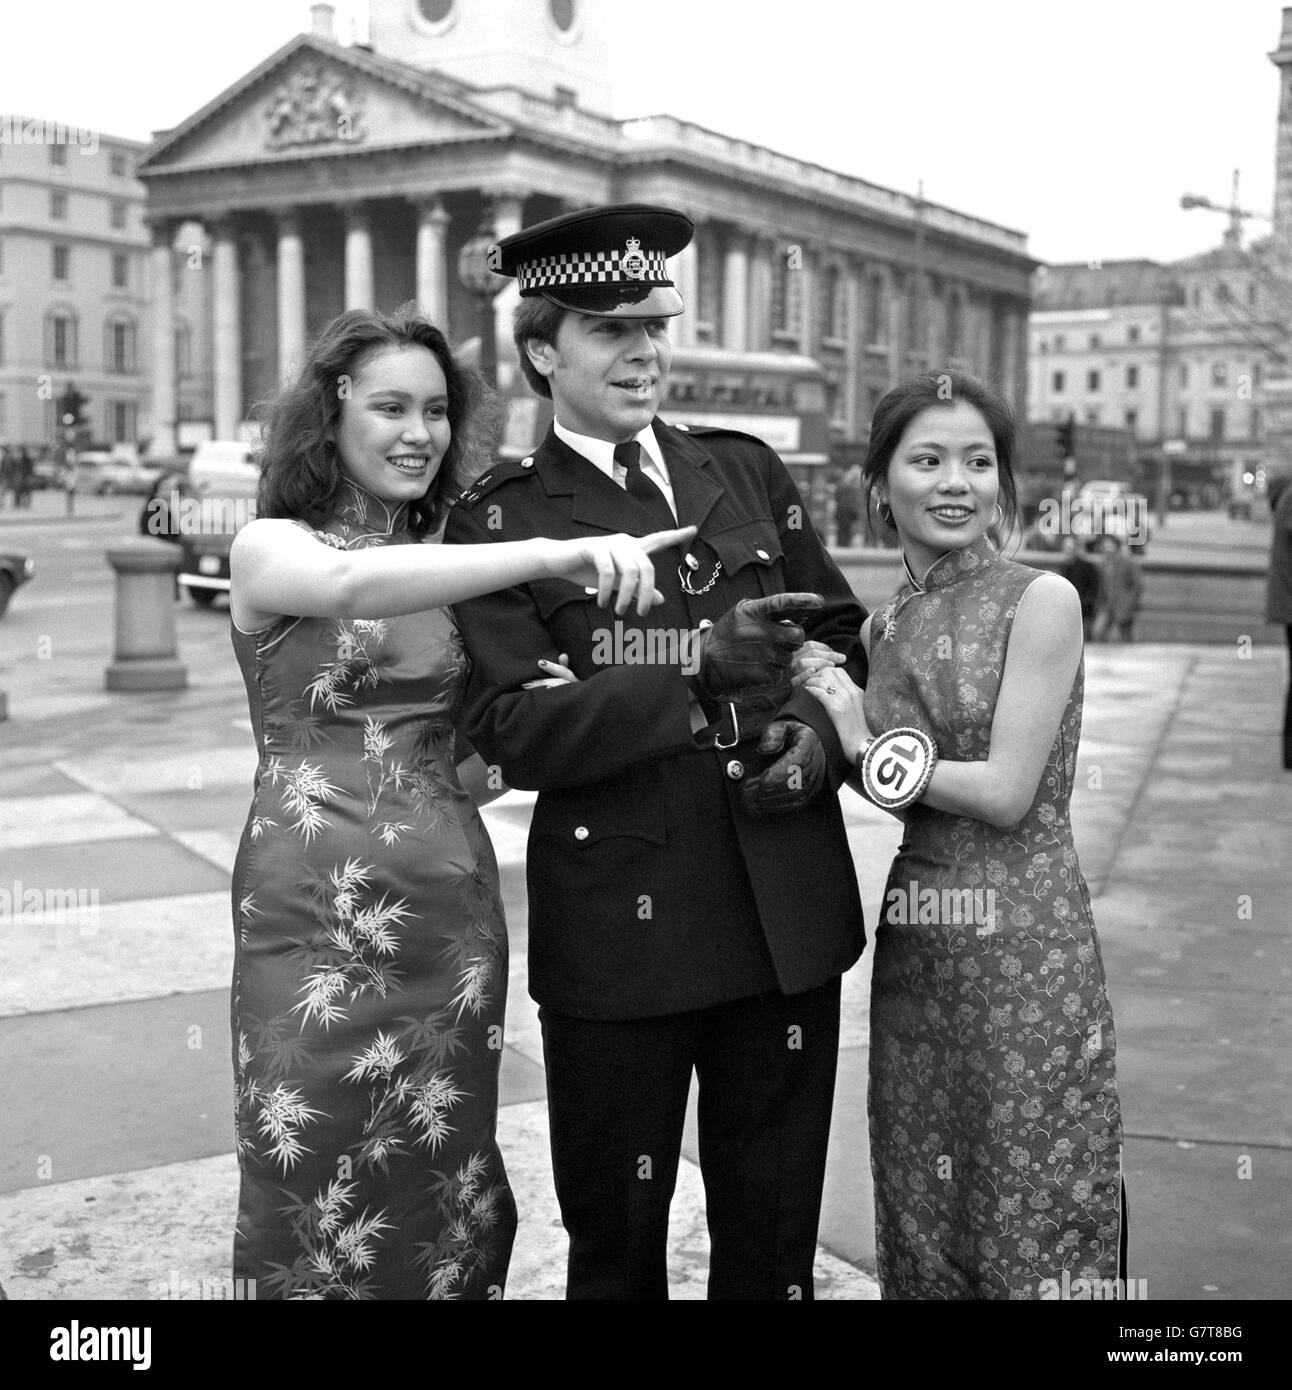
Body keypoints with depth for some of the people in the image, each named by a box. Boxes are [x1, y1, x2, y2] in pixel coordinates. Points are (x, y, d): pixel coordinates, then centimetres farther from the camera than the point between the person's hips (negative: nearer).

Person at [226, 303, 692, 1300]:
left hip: (453, 915, 5)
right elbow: (354, 586, -29)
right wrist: (551, 554, -39)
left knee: (444, 1191, 13)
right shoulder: (270, 547, -4)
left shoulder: (446, 565, 11)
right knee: (324, 1190, 5)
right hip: (320, 923, -4)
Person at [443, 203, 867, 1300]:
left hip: (787, 912, 4)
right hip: (619, 929, -3)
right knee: (617, 1239, 12)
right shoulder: (499, 521, -3)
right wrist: (701, 665, -23)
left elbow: (847, 636, 16)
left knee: (775, 1233, 16)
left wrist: (820, 729, -6)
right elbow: (512, 734, -12)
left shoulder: (750, 471, 11)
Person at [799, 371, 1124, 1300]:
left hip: (1025, 948, -6)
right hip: (912, 946, 6)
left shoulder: (1043, 601, -9)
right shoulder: (881, 629, 9)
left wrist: (868, 747, -7)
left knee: (1029, 1225, 7)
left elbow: (1007, 795, -14)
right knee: (920, 1219, 16)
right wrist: (828, 718, -3)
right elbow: (905, 796, 12)